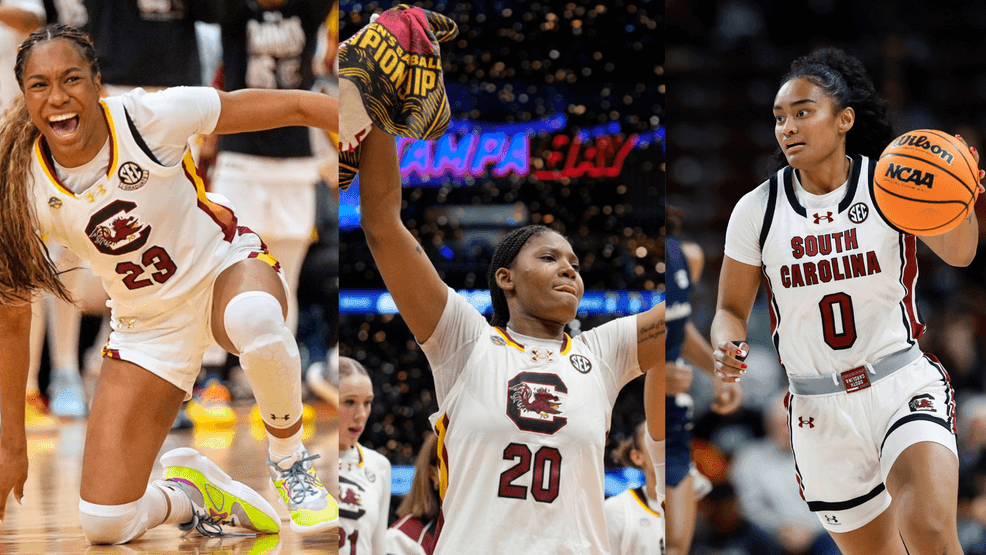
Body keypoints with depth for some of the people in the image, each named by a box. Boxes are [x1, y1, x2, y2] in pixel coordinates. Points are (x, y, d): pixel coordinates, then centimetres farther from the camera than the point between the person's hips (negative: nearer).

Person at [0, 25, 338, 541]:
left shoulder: (150, 117, -23)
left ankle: (289, 459, -15)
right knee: (105, 526, -11)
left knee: (254, 319, -42)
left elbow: (296, 107, -17)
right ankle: (193, 493, 22)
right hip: (146, 325, 2)